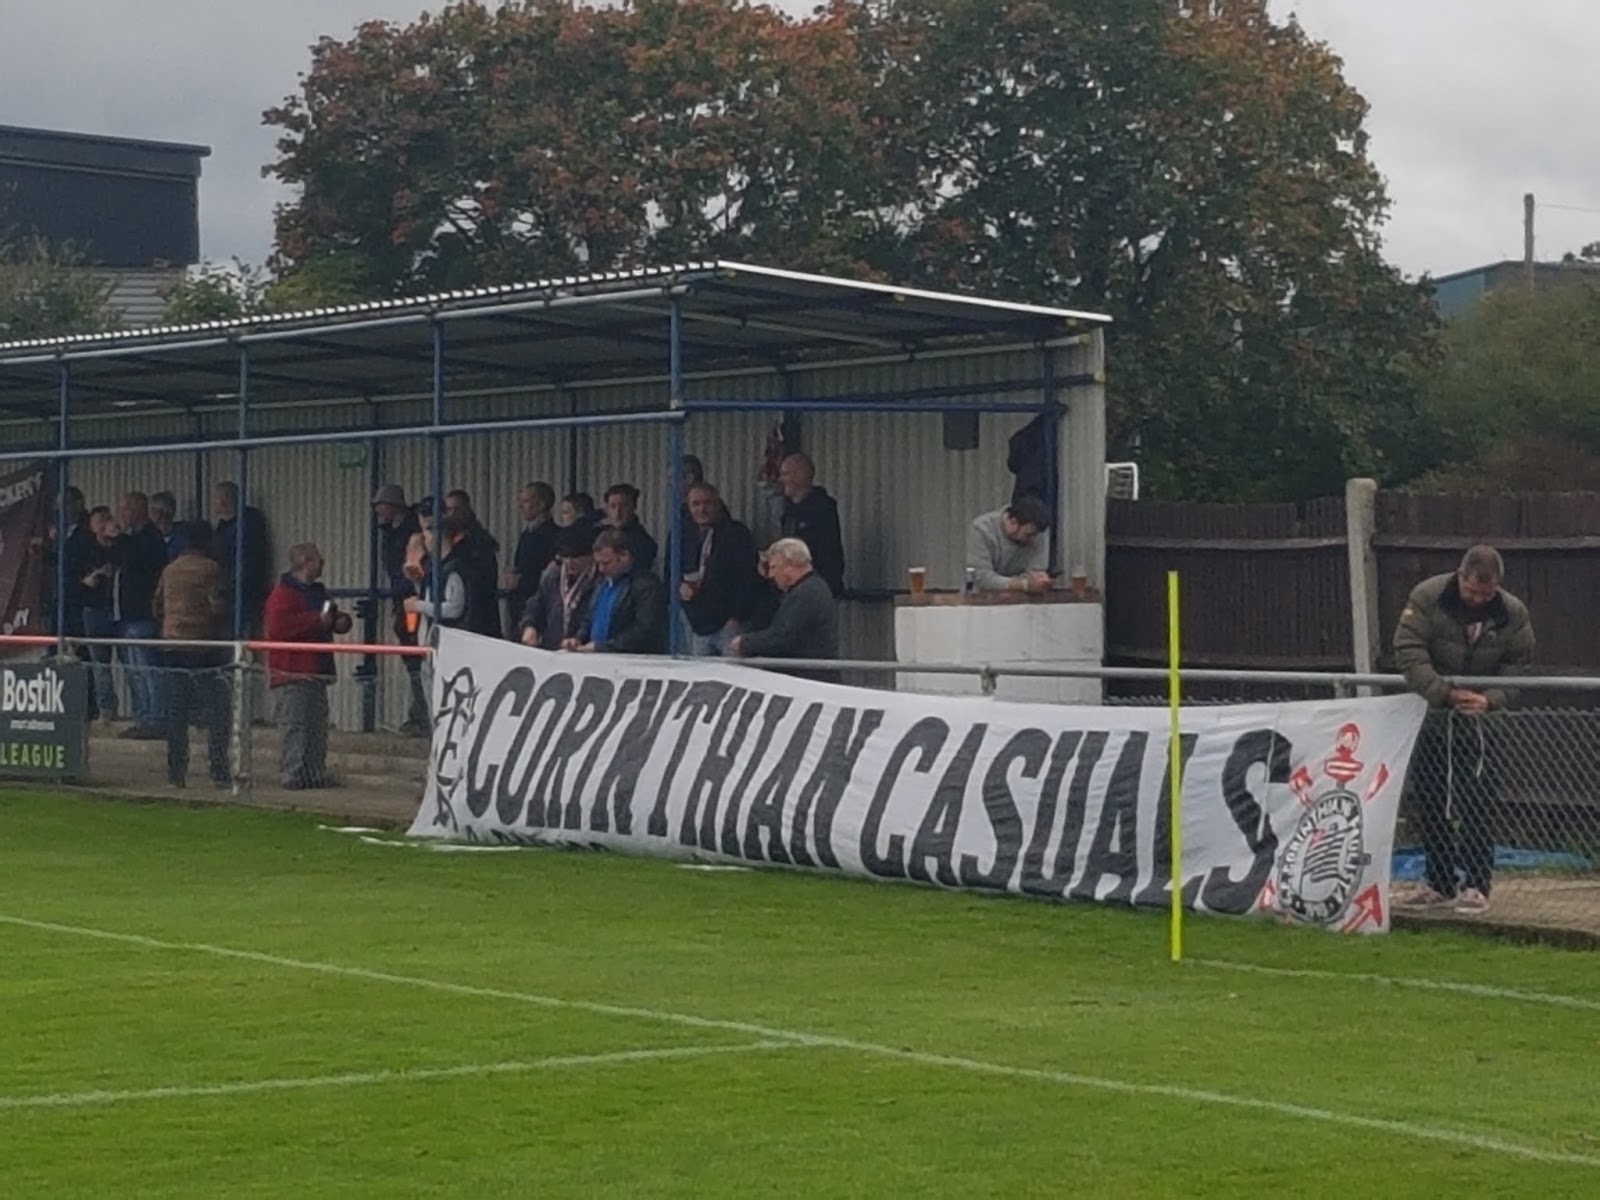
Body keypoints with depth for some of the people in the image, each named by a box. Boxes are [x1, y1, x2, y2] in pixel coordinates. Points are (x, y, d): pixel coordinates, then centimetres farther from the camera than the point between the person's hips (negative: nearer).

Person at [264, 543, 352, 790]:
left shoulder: (318, 592, 19)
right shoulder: (283, 594, -10)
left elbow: (332, 618, 32)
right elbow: (279, 626, -24)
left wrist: (340, 621, 6)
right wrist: (318, 621, -21)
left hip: (316, 671, 9)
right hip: (291, 671, -9)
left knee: (318, 725, 8)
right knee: (294, 725, -10)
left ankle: (315, 772, 13)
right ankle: (291, 773, -8)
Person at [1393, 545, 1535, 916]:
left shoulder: (1513, 614, -8)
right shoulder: (1427, 597, -15)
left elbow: (1518, 667, -5)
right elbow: (1408, 650, -21)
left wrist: (1490, 699, -24)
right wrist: (1444, 693, -30)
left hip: (1478, 718, -1)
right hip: (1428, 714, 1)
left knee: (1477, 802, -8)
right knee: (1427, 798, 7)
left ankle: (1476, 886, -1)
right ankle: (1439, 884, 18)